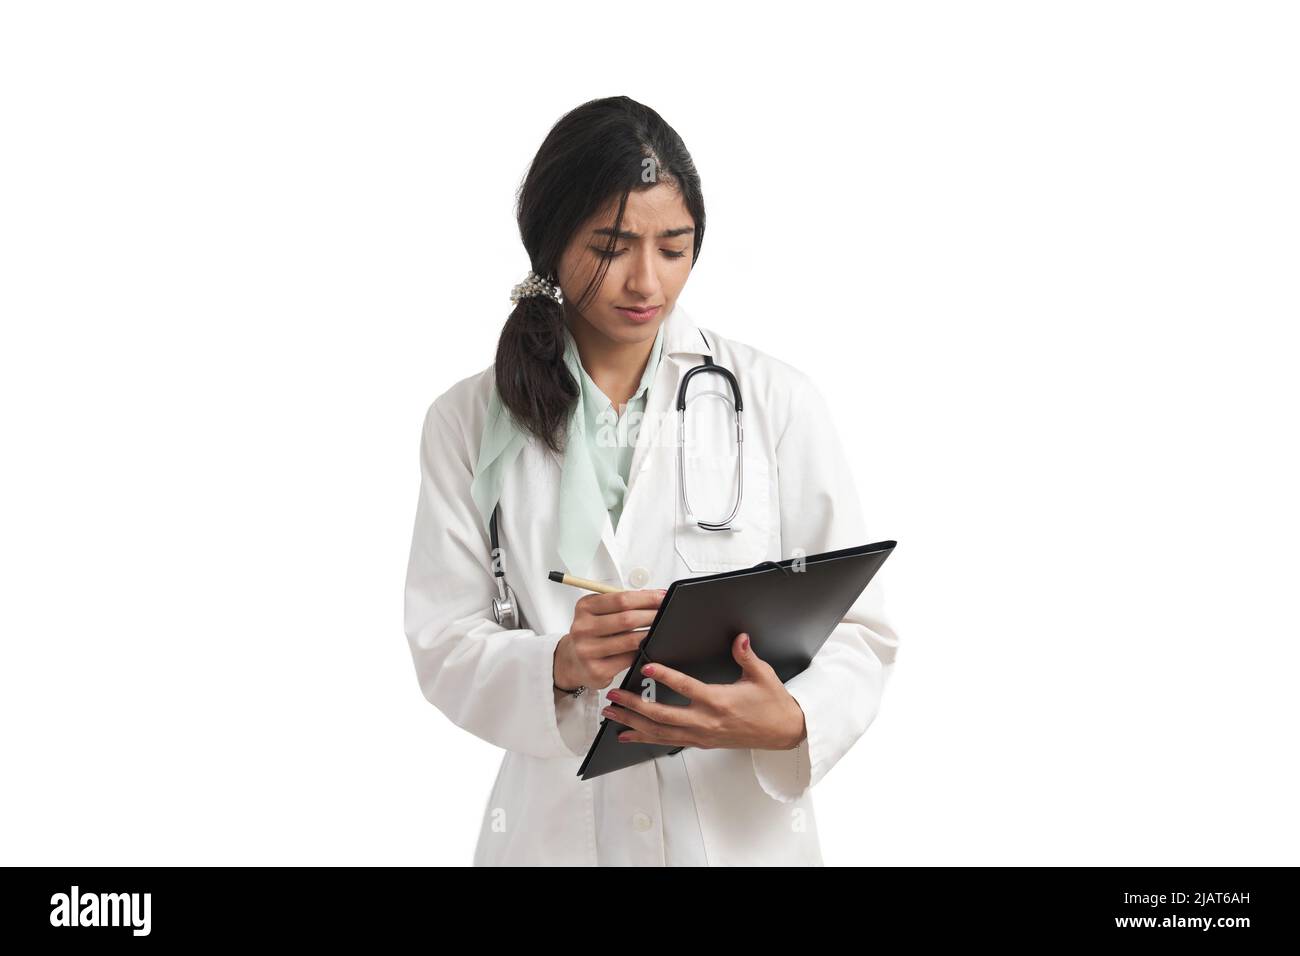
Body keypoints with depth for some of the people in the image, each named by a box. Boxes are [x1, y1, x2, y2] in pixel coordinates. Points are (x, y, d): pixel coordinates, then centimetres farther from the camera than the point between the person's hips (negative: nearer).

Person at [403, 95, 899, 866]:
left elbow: (858, 628, -4)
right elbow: (445, 644, -5)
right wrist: (560, 665, -25)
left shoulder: (778, 401, -4)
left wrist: (790, 722, -24)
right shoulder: (469, 422, -1)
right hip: (555, 829, 1)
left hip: (745, 828, 0)